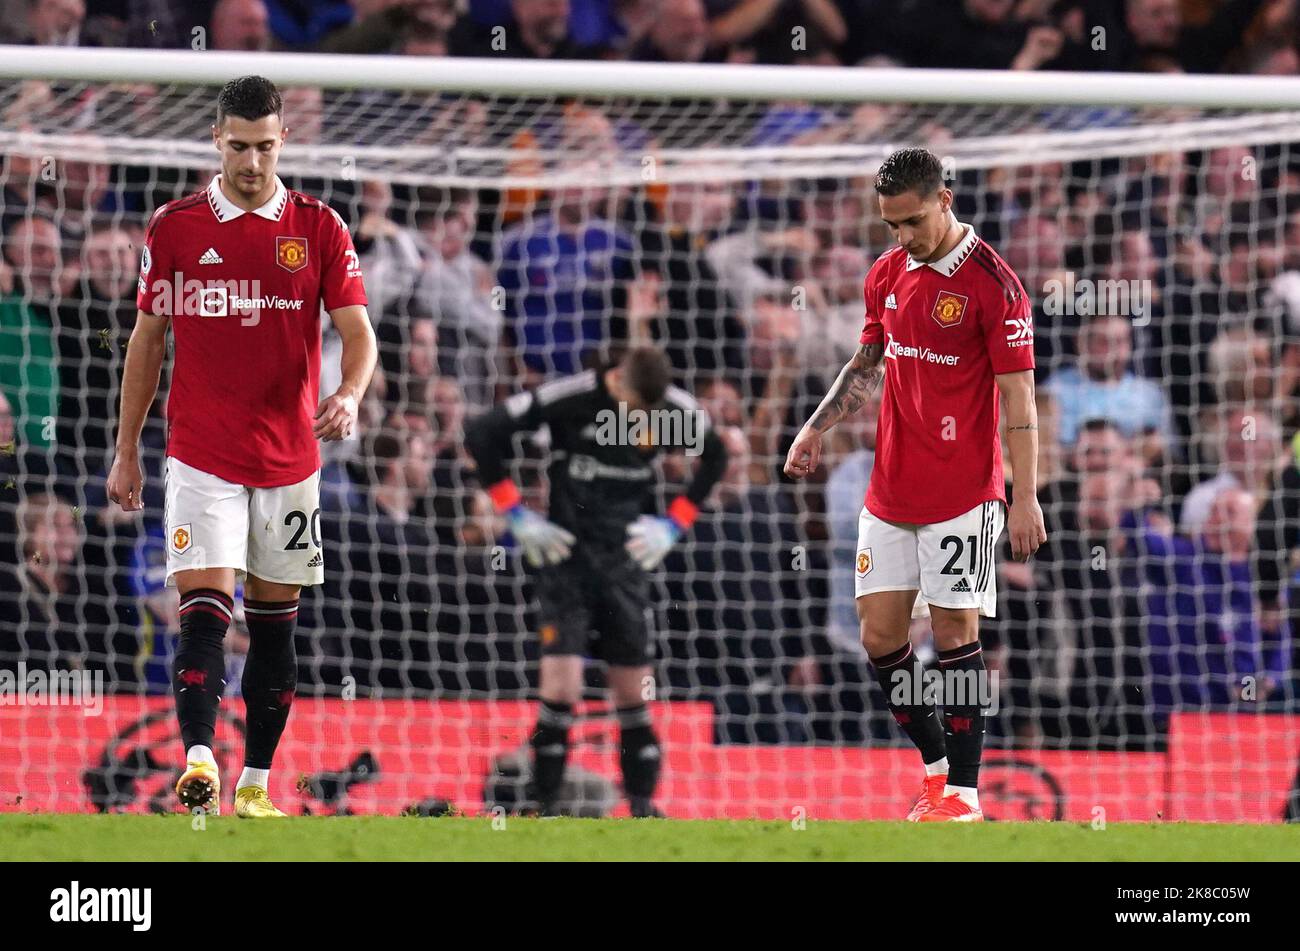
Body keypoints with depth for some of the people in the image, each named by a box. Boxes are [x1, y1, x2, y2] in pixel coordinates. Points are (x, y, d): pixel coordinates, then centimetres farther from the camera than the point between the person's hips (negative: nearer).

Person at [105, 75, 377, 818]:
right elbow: (148, 338, 9)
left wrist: (350, 394, -24)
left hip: (290, 462, 2)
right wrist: (127, 449, 9)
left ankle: (256, 785, 15)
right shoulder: (174, 227, 2)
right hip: (201, 457, -1)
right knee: (205, 611, -16)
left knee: (276, 625, 7)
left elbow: (358, 329, -2)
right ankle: (199, 760, -27)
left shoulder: (319, 227, 1)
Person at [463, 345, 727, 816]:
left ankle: (643, 805, 13)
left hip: (625, 556, 3)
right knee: (562, 688, -13)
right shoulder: (570, 398, -16)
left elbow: (715, 457, 17)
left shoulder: (677, 410, -4)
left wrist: (673, 524, 10)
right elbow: (481, 435, -10)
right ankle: (544, 808, -6)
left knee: (633, 694, 5)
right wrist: (517, 515, -9)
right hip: (567, 549, -3)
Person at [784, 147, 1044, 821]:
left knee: (955, 632, -6)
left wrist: (1025, 498, -16)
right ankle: (936, 764, 19)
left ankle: (963, 790, 1)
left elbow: (1019, 394, -12)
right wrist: (816, 430, 10)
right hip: (890, 493, 7)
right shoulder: (886, 274, 9)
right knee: (879, 634, 4)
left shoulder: (992, 283, -12)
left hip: (963, 497, -7)